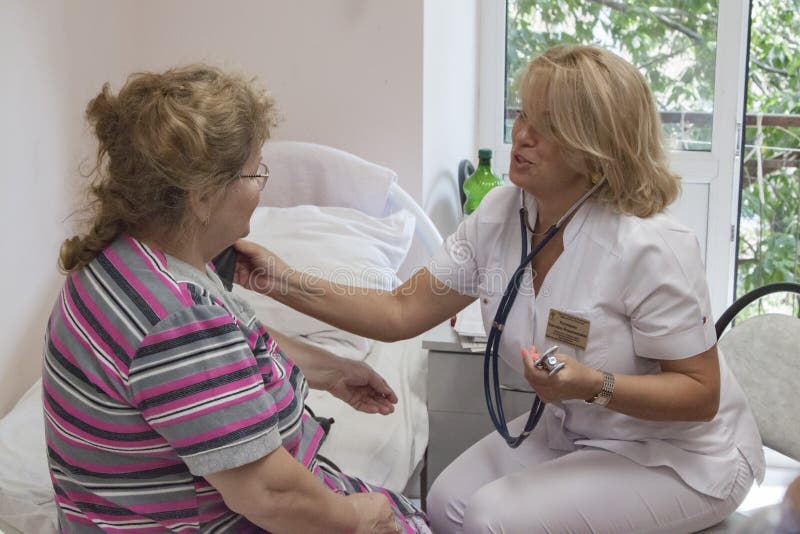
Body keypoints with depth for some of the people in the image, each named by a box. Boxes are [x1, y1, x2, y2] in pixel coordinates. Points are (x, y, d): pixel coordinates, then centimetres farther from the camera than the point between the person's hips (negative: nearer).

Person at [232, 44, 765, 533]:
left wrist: (595, 386, -36)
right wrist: (288, 284, -17)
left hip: (680, 455, -6)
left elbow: (701, 393, -20)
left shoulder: (650, 247, -29)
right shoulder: (501, 213, -9)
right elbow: (401, 314, -7)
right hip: (572, 431, 6)